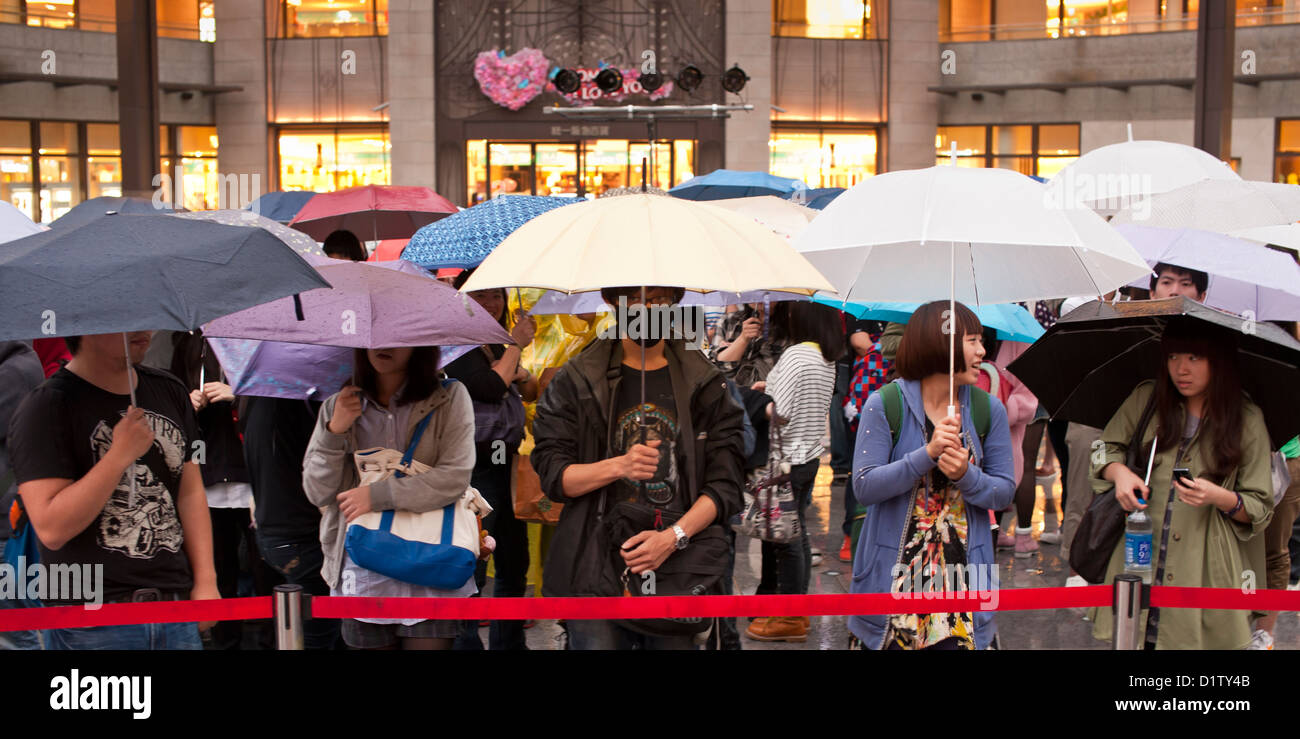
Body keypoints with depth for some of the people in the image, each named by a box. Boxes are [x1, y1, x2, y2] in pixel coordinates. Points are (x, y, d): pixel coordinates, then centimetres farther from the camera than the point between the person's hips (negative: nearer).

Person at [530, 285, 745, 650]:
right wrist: (618, 466, -16)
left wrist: (674, 537, -13)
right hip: (597, 574, -1)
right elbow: (551, 475, 0)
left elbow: (725, 485, 2)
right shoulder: (576, 381, 5)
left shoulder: (705, 384, 7)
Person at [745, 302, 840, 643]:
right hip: (810, 456, 9)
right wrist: (770, 388, 11)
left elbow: (780, 413, -21)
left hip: (788, 458, -9)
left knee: (785, 537, -1)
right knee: (797, 533, 16)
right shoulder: (827, 358, 9)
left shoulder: (795, 355, -18)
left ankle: (791, 619, 5)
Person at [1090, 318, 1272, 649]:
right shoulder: (1145, 399, 6)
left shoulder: (1247, 421, 1)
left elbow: (1261, 508, 3)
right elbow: (1106, 448, 15)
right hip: (1138, 562, 2)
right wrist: (1119, 472, -7)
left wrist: (1219, 497, -17)